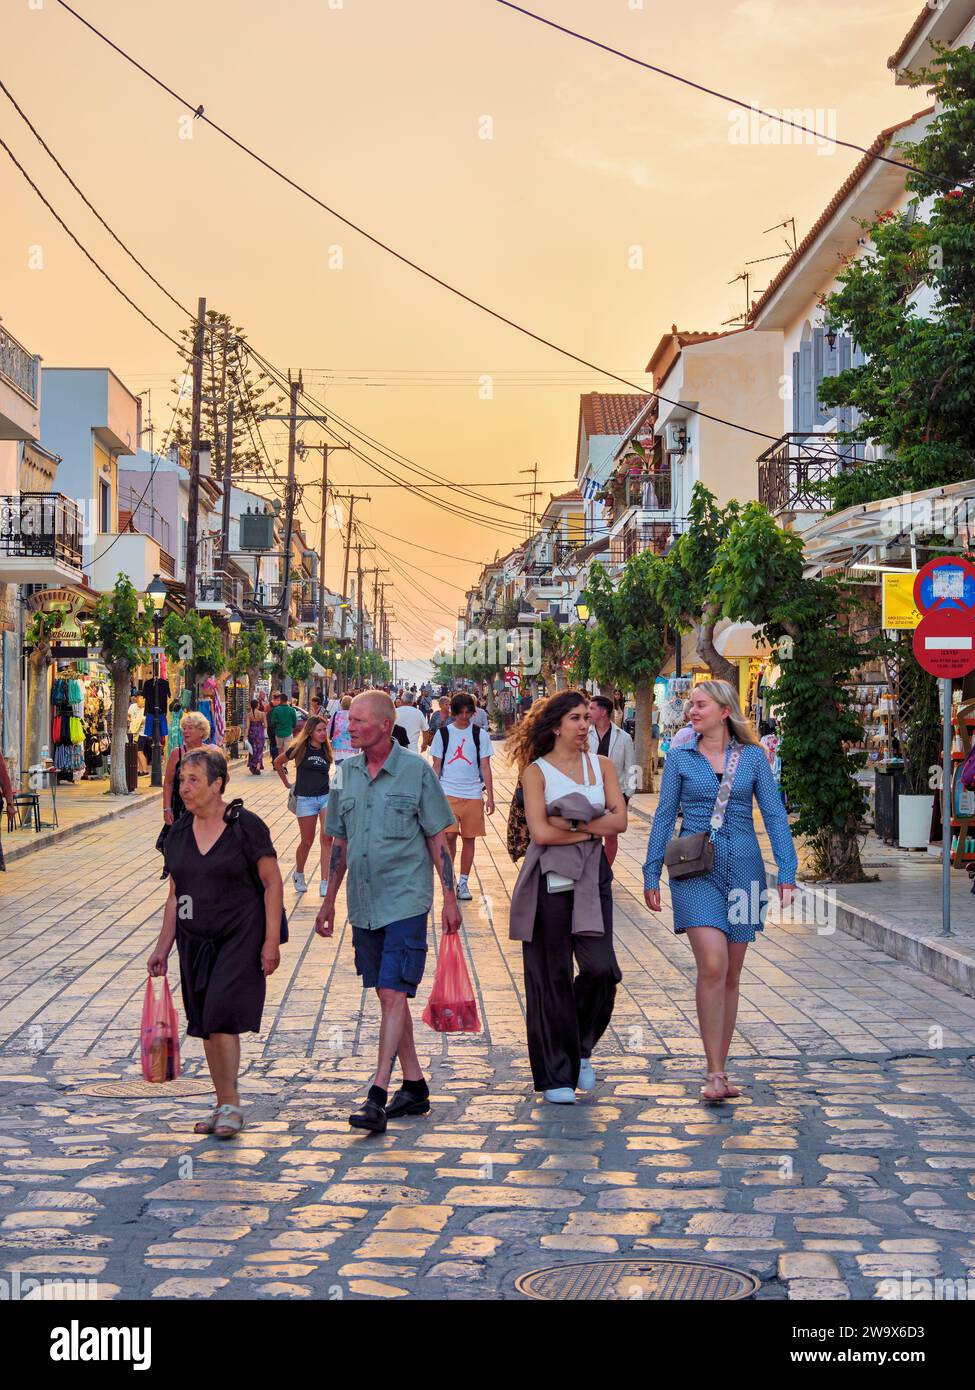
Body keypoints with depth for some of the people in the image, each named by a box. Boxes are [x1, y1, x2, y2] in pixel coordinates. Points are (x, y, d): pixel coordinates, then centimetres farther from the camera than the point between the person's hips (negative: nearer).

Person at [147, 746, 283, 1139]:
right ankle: (224, 1107, 20)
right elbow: (175, 895, 14)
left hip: (240, 938, -6)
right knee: (206, 1026, 9)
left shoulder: (246, 826, -9)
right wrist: (163, 947, 11)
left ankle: (231, 1104, -2)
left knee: (221, 1016, -15)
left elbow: (272, 883, -7)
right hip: (194, 941, 6)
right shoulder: (179, 833, 8)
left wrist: (271, 940, -11)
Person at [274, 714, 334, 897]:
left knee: (327, 838, -13)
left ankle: (324, 882, -12)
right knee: (307, 841, 6)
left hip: (326, 797, 2)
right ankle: (298, 874, 33)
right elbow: (277, 762, 10)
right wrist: (287, 783, 12)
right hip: (305, 799, -2)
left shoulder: (326, 750, 7)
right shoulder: (300, 749, -4)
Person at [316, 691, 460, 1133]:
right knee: (388, 995, 11)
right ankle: (414, 1085, 23)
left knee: (394, 995, -11)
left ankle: (377, 1096, -12)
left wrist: (450, 898, -4)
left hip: (405, 901, -5)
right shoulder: (346, 773, 7)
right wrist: (329, 899, 16)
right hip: (362, 905, 6)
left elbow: (437, 838, -2)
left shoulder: (416, 771, -6)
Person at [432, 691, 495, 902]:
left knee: (469, 838, 5)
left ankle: (463, 882, 16)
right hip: (448, 792, -1)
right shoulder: (443, 733, 4)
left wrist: (490, 796, 1)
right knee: (449, 835, -12)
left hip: (473, 794, 1)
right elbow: (436, 766, 7)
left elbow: (485, 767, 6)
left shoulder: (480, 734, 4)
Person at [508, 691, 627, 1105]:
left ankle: (581, 1047, 18)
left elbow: (619, 820, -1)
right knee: (552, 976, 1)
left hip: (591, 878, 3)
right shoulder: (536, 771, -1)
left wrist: (573, 822, -12)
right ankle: (555, 1076, 12)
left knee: (600, 967, -10)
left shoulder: (601, 766, 11)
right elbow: (540, 832, -13)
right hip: (549, 881, -3)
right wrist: (595, 828, -6)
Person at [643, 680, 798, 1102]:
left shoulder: (753, 757, 5)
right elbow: (664, 818, 7)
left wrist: (786, 874, -4)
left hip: (742, 870, 2)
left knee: (731, 974, 8)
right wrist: (651, 876, 4)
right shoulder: (680, 757, 4)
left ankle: (718, 1070, 19)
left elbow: (774, 815, 4)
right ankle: (715, 1073, -11)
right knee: (712, 966, -17)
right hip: (695, 872, -2)